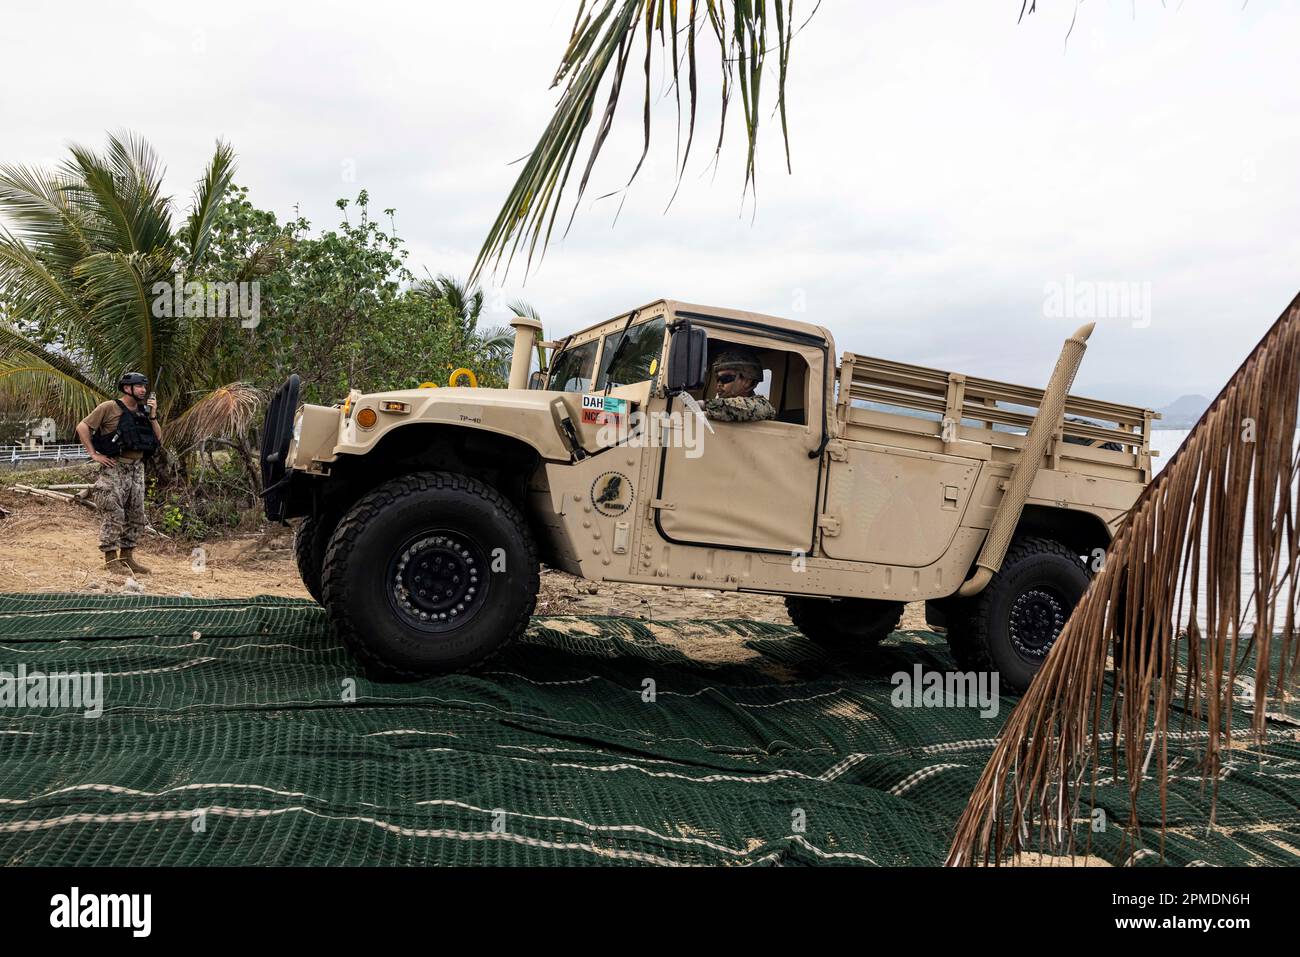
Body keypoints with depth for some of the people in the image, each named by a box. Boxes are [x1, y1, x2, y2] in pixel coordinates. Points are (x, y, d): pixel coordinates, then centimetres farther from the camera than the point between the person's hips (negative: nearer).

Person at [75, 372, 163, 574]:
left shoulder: (143, 412, 12)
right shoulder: (109, 408, -6)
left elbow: (158, 440, 10)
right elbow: (82, 427, -7)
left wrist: (152, 416, -1)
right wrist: (94, 454, -11)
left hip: (137, 469, 7)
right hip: (114, 469, -7)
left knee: (136, 516, 9)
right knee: (113, 514, -6)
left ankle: (127, 556, 19)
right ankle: (111, 558, 0)